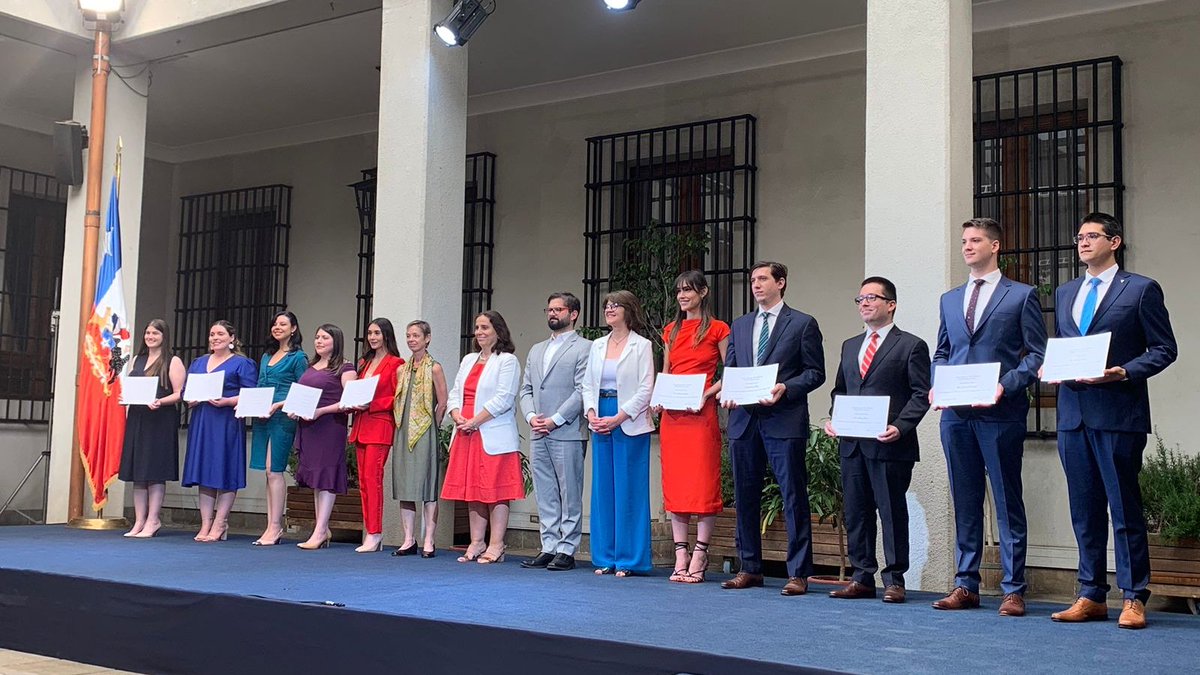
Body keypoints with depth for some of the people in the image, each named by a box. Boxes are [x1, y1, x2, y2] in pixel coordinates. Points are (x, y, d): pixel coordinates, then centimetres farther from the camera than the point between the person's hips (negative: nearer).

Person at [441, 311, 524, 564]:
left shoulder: (507, 361, -3)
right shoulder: (468, 360, 20)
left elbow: (504, 398, -13)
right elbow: (455, 393, 16)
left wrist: (475, 421, -15)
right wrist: (457, 416, -4)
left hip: (494, 437, -7)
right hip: (466, 436, 7)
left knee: (496, 491, -5)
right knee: (472, 490, 9)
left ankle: (496, 546, -3)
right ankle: (476, 543, 15)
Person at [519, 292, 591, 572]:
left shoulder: (583, 348, -1)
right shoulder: (536, 350, 21)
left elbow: (582, 391, -9)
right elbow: (526, 388, 19)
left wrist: (555, 420, -13)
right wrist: (531, 416, 0)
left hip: (567, 433, -6)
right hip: (538, 434, 7)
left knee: (570, 496, -3)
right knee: (545, 496, 9)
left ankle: (567, 551, 1)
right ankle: (549, 547, 14)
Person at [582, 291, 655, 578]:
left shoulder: (641, 346, -2)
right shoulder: (598, 346, 14)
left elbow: (645, 390, -8)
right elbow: (587, 384, 13)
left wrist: (617, 418, -15)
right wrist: (591, 413, -5)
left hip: (629, 423, -5)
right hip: (600, 423, 5)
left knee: (629, 490, -3)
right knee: (603, 489, 6)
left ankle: (629, 559, 3)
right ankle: (606, 558, 13)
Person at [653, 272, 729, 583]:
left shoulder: (717, 329, 0)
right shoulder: (671, 331, 16)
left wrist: (706, 394, -15)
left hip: (701, 414, -5)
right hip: (671, 415, 5)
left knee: (703, 483, -5)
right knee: (674, 483, 4)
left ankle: (699, 553, 1)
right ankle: (681, 555, 9)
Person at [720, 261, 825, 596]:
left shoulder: (803, 324, 3)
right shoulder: (739, 325, 18)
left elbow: (815, 373, -1)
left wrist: (785, 389, -16)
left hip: (784, 421, -5)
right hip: (744, 419, 5)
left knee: (793, 496, -4)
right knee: (745, 496, 9)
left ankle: (798, 574, 0)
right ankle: (750, 568, 19)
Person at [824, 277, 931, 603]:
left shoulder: (911, 346, 0)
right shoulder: (850, 346, 20)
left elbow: (921, 394, -5)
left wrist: (899, 427, -17)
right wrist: (834, 420, 5)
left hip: (889, 444, -6)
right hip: (852, 443, 6)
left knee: (892, 512, -1)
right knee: (856, 512, 9)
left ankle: (894, 580, 7)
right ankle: (862, 578, 16)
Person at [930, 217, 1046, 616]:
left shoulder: (1021, 296, 2)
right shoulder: (950, 299, 18)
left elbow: (1038, 354, -2)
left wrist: (1006, 386, -15)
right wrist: (936, 385, 3)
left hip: (1000, 414, -5)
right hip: (956, 414, 5)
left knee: (1007, 504, 0)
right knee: (964, 503, 9)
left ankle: (1013, 590, 5)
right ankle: (966, 585, 16)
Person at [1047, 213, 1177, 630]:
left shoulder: (1141, 290, 1)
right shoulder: (1064, 294, 19)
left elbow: (1164, 349, -2)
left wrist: (1125, 372, -16)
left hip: (1118, 412, -6)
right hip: (1073, 414, 6)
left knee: (1125, 508, -3)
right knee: (1084, 510, 9)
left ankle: (1133, 599, 4)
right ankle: (1091, 596, 16)